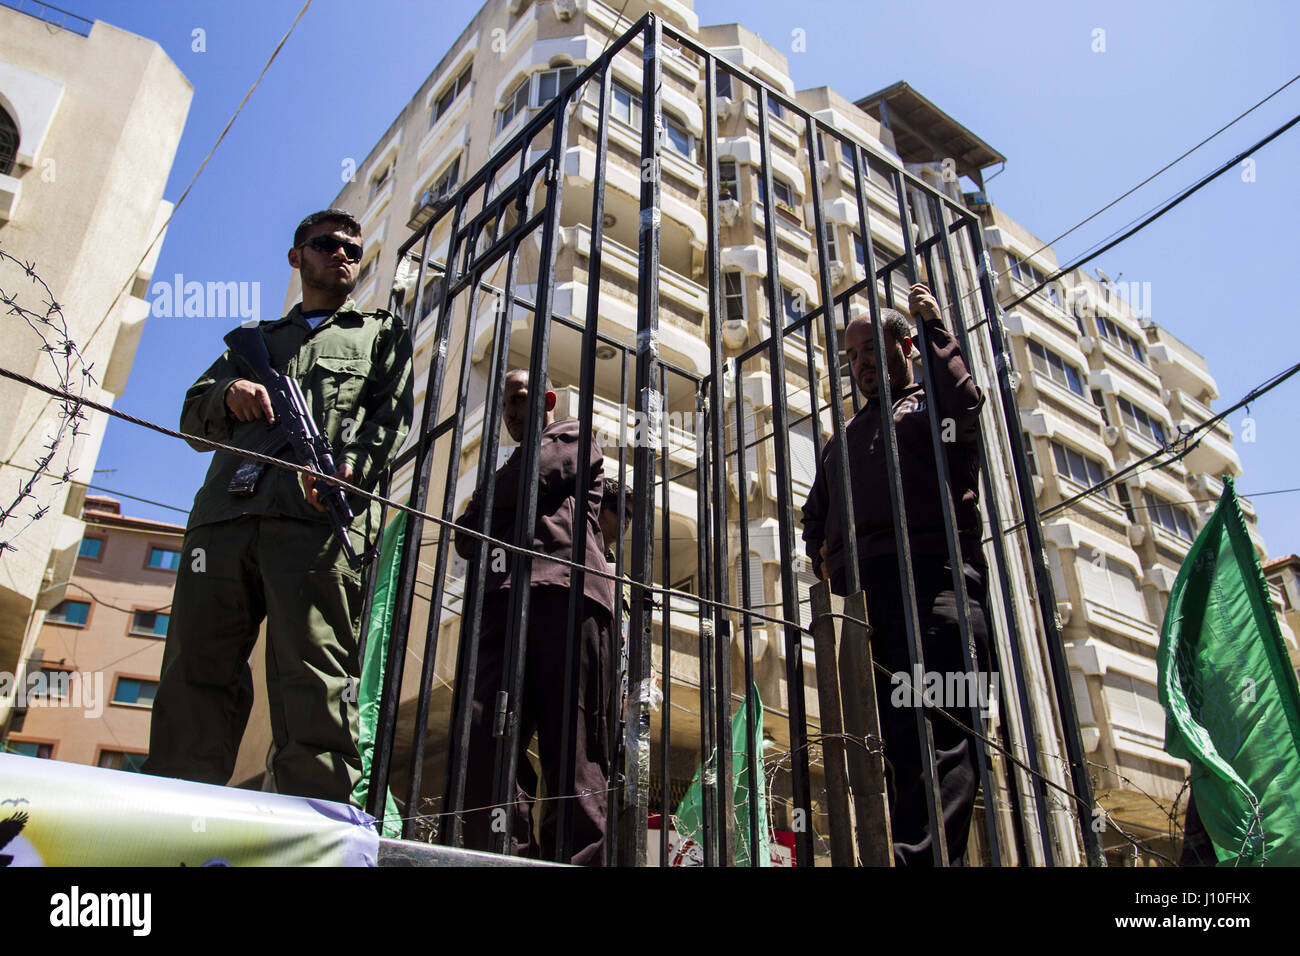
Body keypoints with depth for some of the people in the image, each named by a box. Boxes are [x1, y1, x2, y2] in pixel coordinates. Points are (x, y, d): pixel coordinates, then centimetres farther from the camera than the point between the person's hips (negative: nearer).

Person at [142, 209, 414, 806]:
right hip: (225, 512, 4)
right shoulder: (255, 338, 36)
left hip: (319, 518, -4)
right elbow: (193, 417, 30)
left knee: (314, 679, -14)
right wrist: (228, 394, 5)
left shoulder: (382, 333, 26)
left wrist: (350, 466, -13)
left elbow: (392, 417, 9)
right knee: (196, 670, -4)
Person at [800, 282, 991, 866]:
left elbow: (966, 403, -7)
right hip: (864, 588, 5)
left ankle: (917, 856, -29)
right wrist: (823, 556, 16)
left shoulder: (930, 403, 19)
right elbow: (815, 514, 38)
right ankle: (932, 856, -3)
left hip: (934, 573, -5)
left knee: (941, 730, -19)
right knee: (900, 739, -3)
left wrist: (933, 327, 4)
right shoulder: (845, 438, 35)